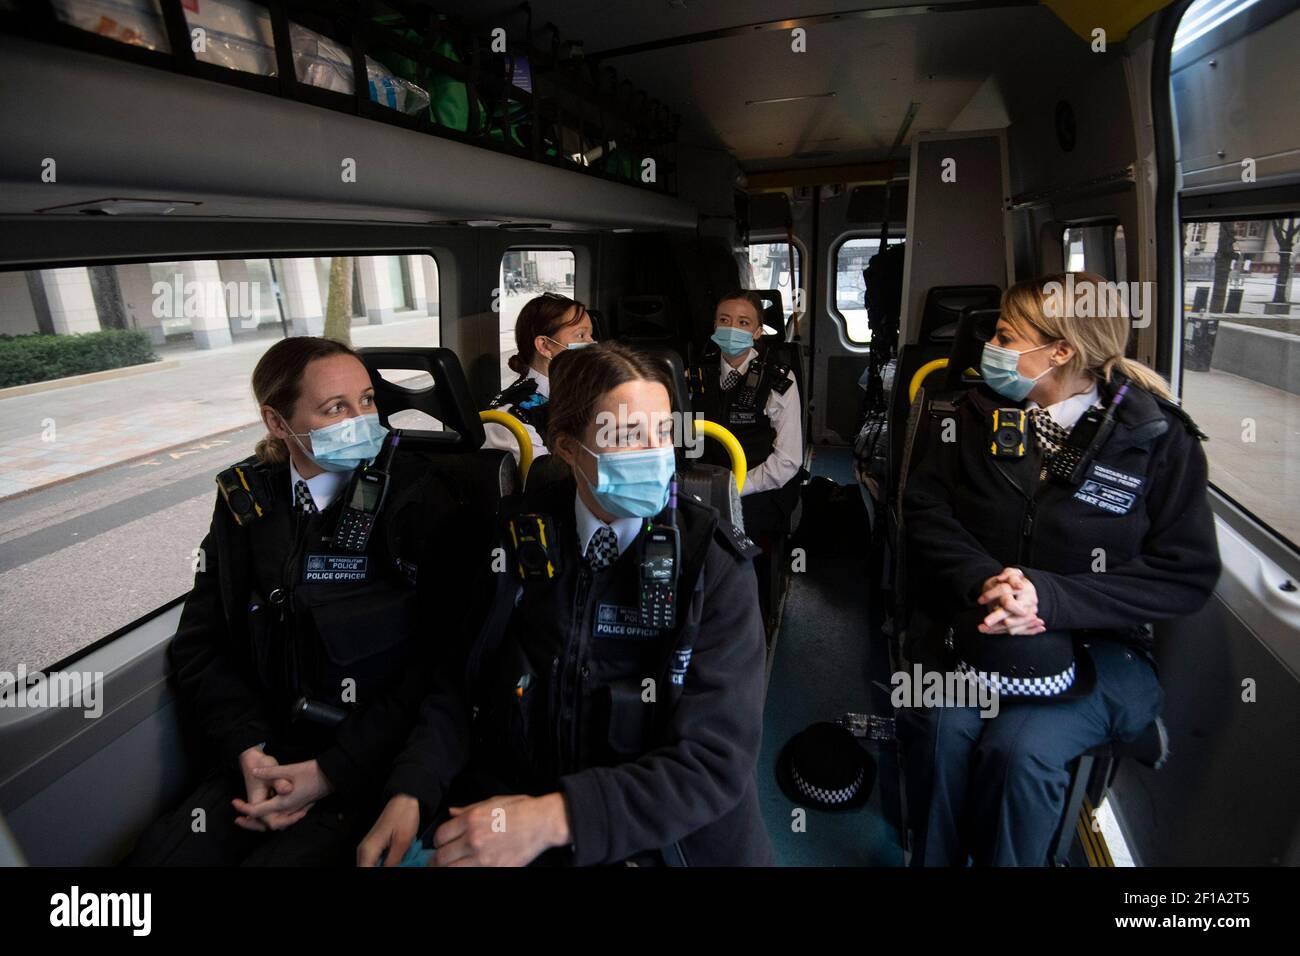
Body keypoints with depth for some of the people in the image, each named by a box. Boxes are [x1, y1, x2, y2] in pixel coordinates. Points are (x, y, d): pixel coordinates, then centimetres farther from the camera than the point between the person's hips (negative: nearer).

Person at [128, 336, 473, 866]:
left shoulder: (418, 499, -10)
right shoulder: (247, 503, 3)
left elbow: (437, 658, -12)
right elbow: (199, 647, 7)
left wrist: (335, 771, -14)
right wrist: (250, 752, -7)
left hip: (373, 762, -3)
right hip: (267, 754, 4)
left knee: (283, 854, -22)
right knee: (159, 853, -15)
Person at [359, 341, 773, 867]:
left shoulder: (715, 566, -13)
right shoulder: (518, 538, -4)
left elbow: (716, 761, -17)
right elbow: (462, 679, 4)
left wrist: (553, 818, -26)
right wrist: (410, 790, -12)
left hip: (663, 839, 0)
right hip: (512, 799, 1)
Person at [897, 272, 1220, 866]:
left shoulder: (1160, 436, -4)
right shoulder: (980, 410, 5)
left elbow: (1187, 575, -6)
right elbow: (924, 505, -1)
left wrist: (1051, 597, -20)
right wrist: (980, 581, -20)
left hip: (1094, 644, -1)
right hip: (970, 620, 2)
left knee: (1018, 750, -27)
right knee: (940, 727, -25)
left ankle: (1001, 857, 2)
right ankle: (932, 858, 1)